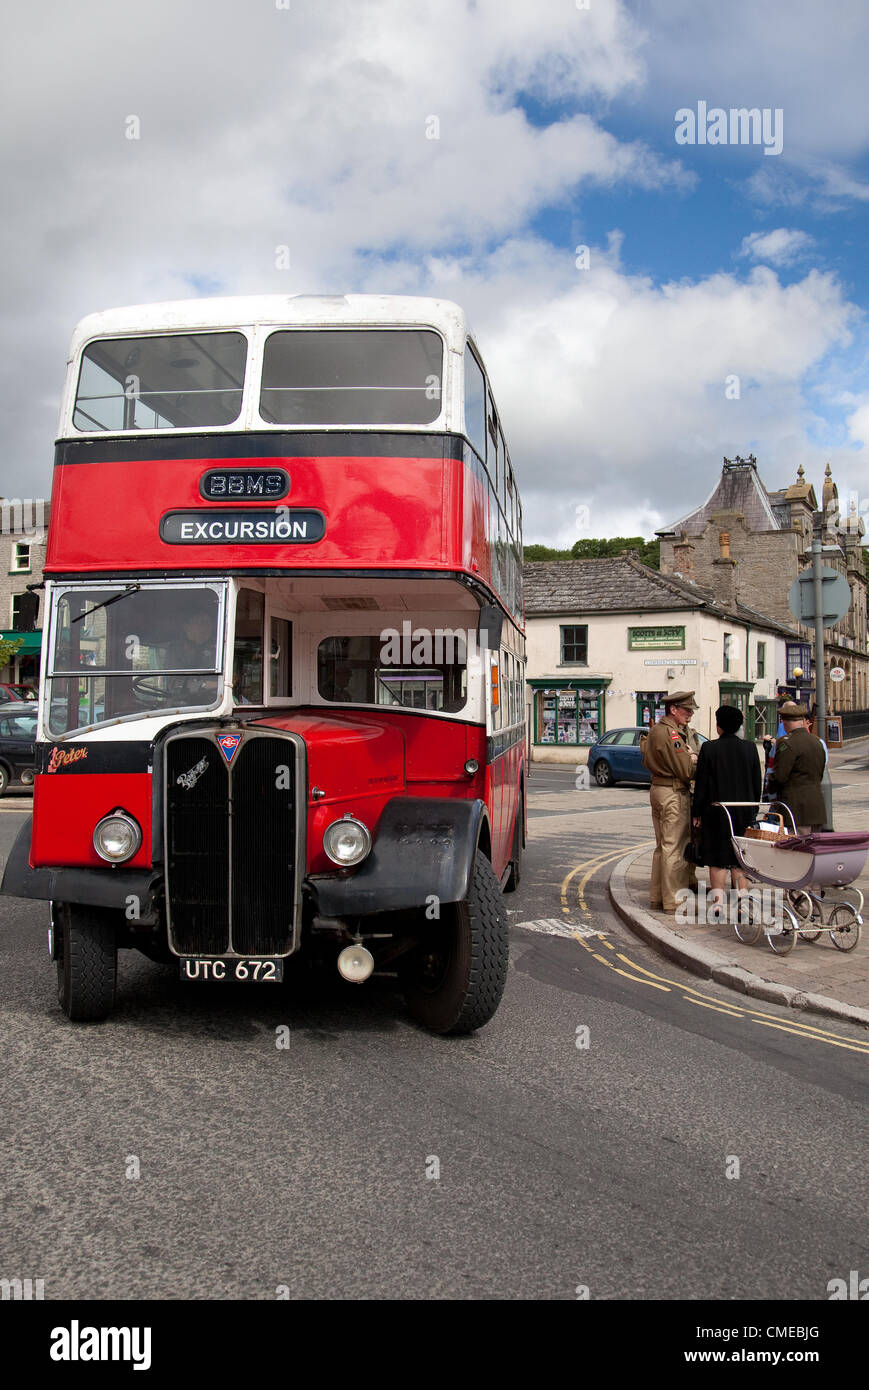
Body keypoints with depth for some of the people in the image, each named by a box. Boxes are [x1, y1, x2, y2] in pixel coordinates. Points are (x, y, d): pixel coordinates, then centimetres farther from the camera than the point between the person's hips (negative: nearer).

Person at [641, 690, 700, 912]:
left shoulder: (656, 729, 15)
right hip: (673, 794, -11)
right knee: (674, 847, -6)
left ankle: (657, 896, 23)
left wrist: (690, 757, 1)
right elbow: (686, 770, -20)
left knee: (663, 846, 16)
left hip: (659, 790, 11)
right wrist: (694, 758, 1)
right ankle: (674, 901, -1)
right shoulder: (669, 733, -18)